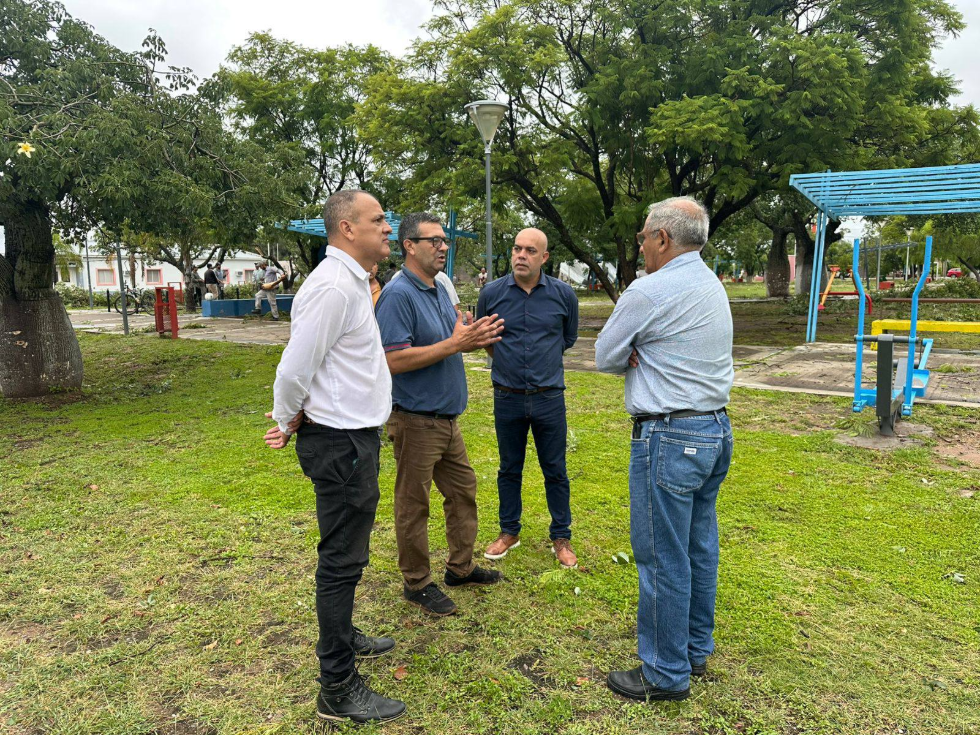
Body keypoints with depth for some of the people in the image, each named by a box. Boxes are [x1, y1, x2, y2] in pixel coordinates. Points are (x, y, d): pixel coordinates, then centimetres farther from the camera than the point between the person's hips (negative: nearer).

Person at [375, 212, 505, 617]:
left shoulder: (440, 290, 11)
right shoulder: (398, 294, -18)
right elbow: (394, 360, -26)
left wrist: (475, 339, -2)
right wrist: (454, 343, -25)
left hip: (447, 417, 9)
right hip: (415, 420, -9)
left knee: (463, 491, 19)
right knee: (413, 504, 7)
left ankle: (461, 567, 36)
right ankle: (417, 583, 23)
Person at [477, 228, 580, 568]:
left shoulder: (563, 294, -4)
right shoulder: (492, 293, -4)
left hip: (549, 398, -1)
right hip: (507, 398, 1)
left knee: (555, 472, 8)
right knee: (509, 469, 14)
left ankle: (561, 538, 25)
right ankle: (509, 532, 31)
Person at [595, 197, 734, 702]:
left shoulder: (649, 291, -16)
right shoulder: (713, 286, 13)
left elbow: (604, 357, -5)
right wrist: (646, 357, -2)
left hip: (669, 437, -9)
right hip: (716, 430, 9)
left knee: (663, 558, 2)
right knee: (700, 548, 18)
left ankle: (666, 674, 16)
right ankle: (696, 650, 34)